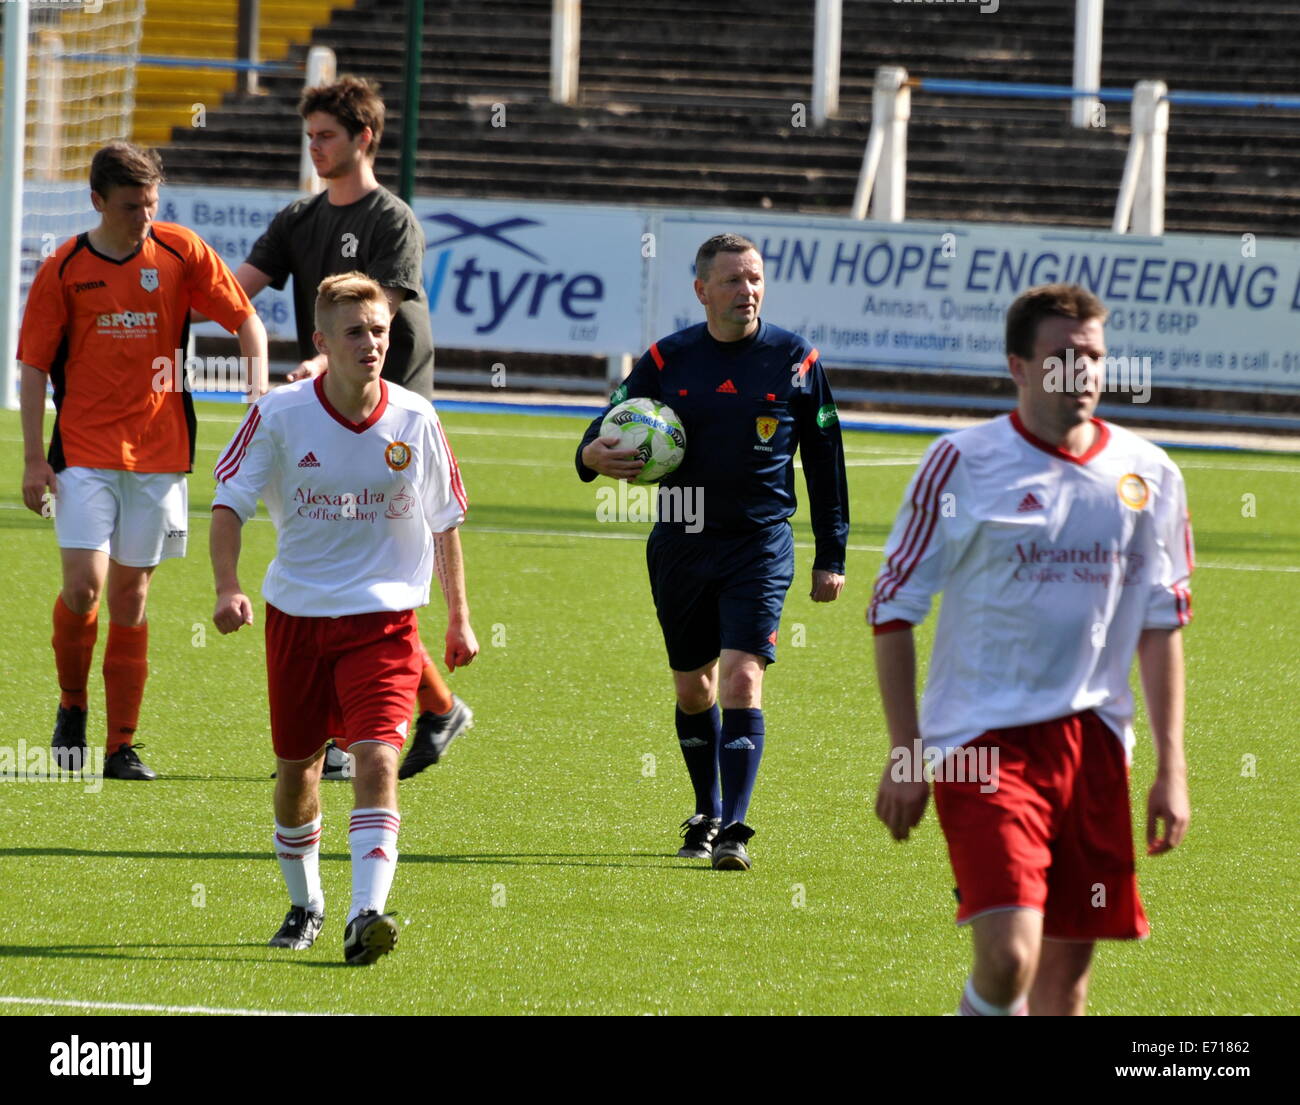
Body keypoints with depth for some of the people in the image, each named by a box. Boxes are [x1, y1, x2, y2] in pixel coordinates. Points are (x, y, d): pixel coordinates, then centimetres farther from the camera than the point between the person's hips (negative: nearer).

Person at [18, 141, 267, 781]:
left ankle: (122, 747, 7)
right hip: (84, 452, -1)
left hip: (158, 451, 1)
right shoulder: (64, 269, -2)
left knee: (130, 596, 3)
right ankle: (72, 709, 11)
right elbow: (33, 367, 2)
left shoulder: (181, 253, 1)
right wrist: (34, 459, -3)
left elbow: (246, 321, 6)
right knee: (84, 585, -14)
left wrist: (259, 393, -10)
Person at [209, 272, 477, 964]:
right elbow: (229, 500, -4)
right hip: (296, 614, 1)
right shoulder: (281, 414, -8)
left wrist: (459, 616, 13)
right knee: (295, 768, 12)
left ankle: (366, 914, -26)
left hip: (384, 618, -1)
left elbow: (444, 519, 9)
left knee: (377, 757, -19)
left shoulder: (414, 419, -4)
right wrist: (228, 588, -19)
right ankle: (304, 904, 33)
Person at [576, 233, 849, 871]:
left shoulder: (795, 360, -1)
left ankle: (734, 831, -16)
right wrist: (594, 455, -22)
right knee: (692, 688, 12)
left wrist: (831, 556, 4)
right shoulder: (667, 360, 2)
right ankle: (707, 816, 31)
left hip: (761, 546, -3)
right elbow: (611, 426, 4)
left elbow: (825, 459, 6)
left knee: (742, 681, -15)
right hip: (680, 547, 3)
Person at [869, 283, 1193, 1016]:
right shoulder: (962, 463, -4)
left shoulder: (1148, 476, 7)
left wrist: (1172, 768, 7)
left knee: (1069, 963, 5)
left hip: (1094, 738, 4)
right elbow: (893, 609, 0)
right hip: (984, 739, -4)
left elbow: (1163, 626, 13)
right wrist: (904, 754, -4)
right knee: (1008, 954, -19)